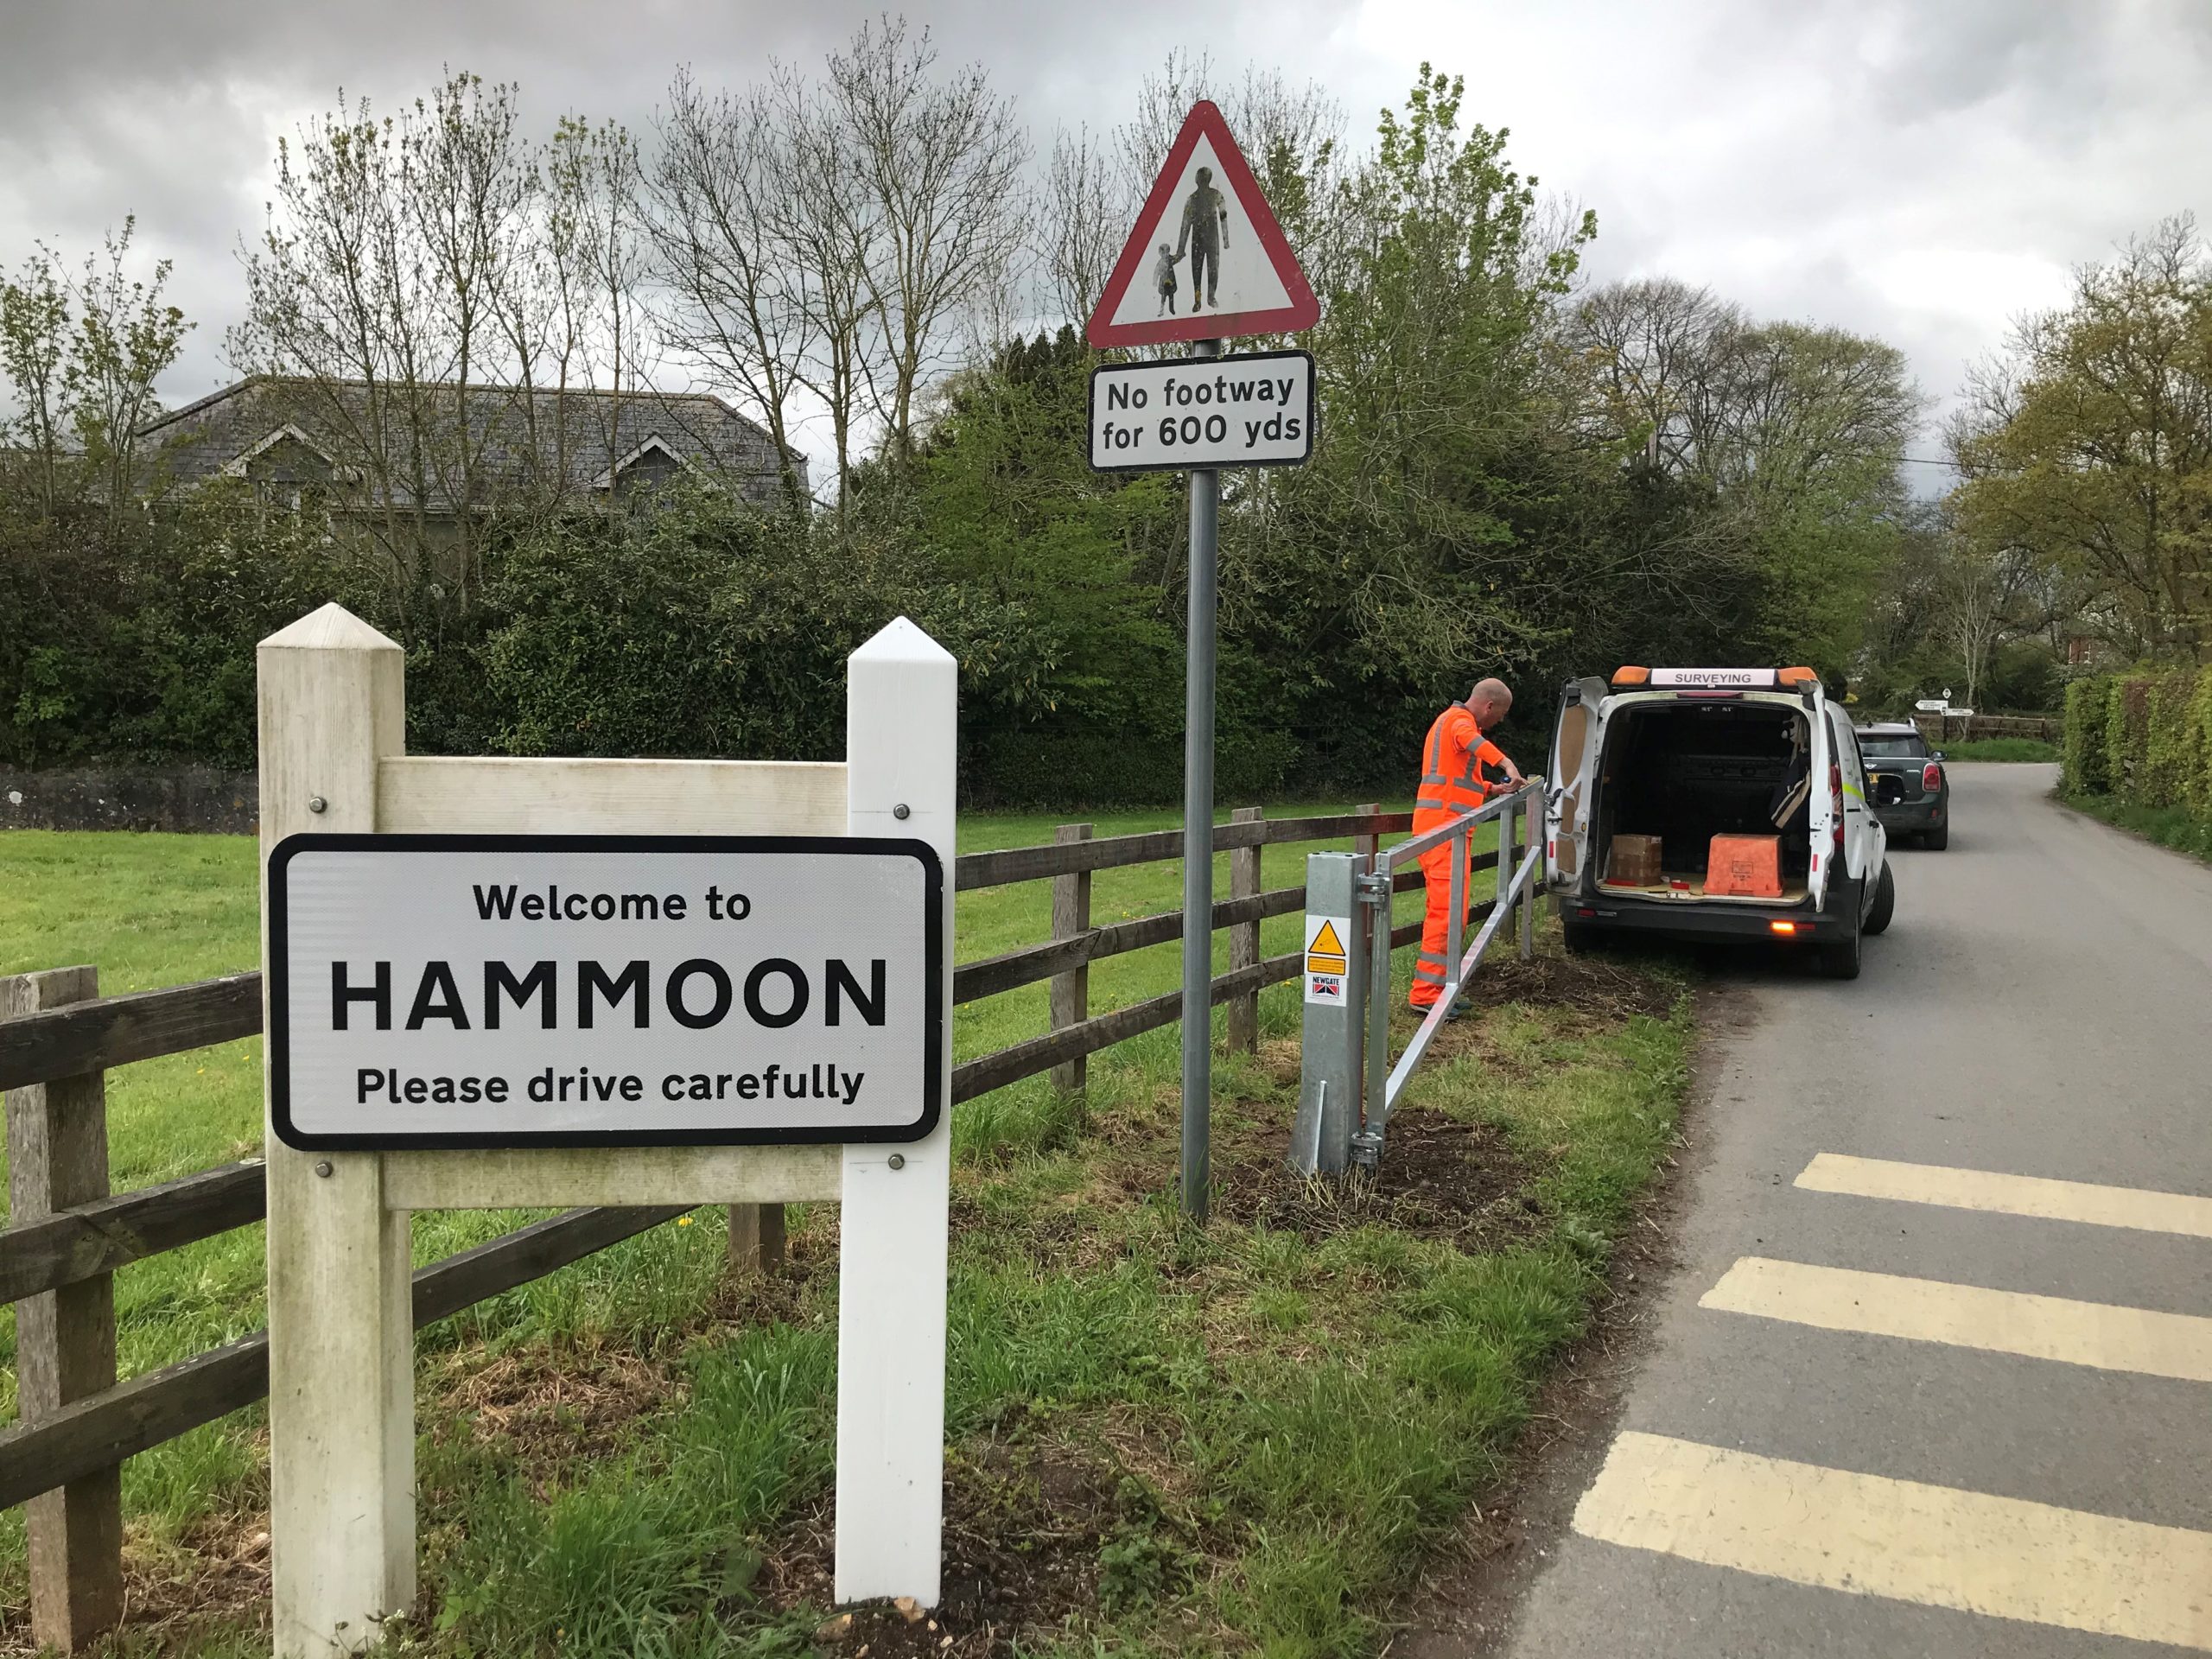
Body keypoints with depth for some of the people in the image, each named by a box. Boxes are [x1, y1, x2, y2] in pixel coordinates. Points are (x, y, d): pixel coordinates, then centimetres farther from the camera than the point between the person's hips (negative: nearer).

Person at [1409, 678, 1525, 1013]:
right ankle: (1426, 993, -14)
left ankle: (1437, 986, 20)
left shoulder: (1452, 719, 26)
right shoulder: (1460, 719, -7)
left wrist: (1492, 788, 43)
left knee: (1442, 909, 15)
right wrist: (1507, 765, -47)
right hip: (1444, 826, -11)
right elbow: (1470, 739, -34)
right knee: (1449, 910, -13)